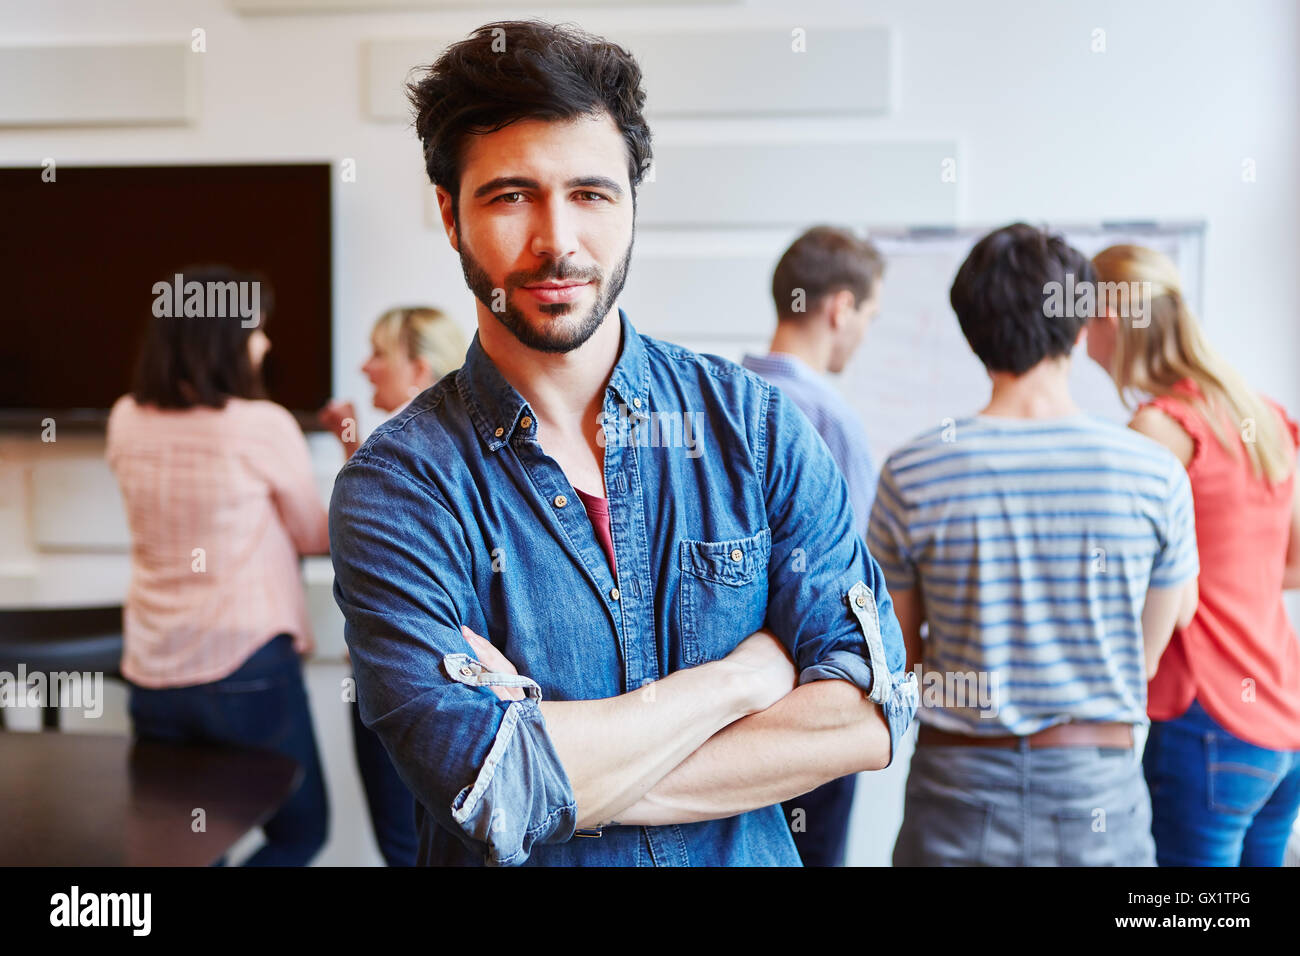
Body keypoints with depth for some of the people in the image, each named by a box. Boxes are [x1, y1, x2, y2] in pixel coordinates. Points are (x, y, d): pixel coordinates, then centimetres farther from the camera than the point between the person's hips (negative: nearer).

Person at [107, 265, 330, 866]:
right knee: (302, 831, 13)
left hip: (152, 675, 6)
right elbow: (315, 538, 2)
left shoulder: (126, 422, 2)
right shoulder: (265, 425, -13)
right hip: (247, 669, -5)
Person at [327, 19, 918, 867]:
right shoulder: (397, 488, -17)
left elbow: (865, 717, -17)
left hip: (750, 855, 2)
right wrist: (746, 673, -20)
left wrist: (567, 777, -24)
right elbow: (483, 793, -27)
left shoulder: (758, 424, -11)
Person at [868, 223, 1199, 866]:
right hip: (1098, 794, 1)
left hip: (959, 790, 0)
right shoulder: (1156, 473, -8)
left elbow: (893, 657, -1)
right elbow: (1147, 657, 4)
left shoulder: (911, 476, -10)